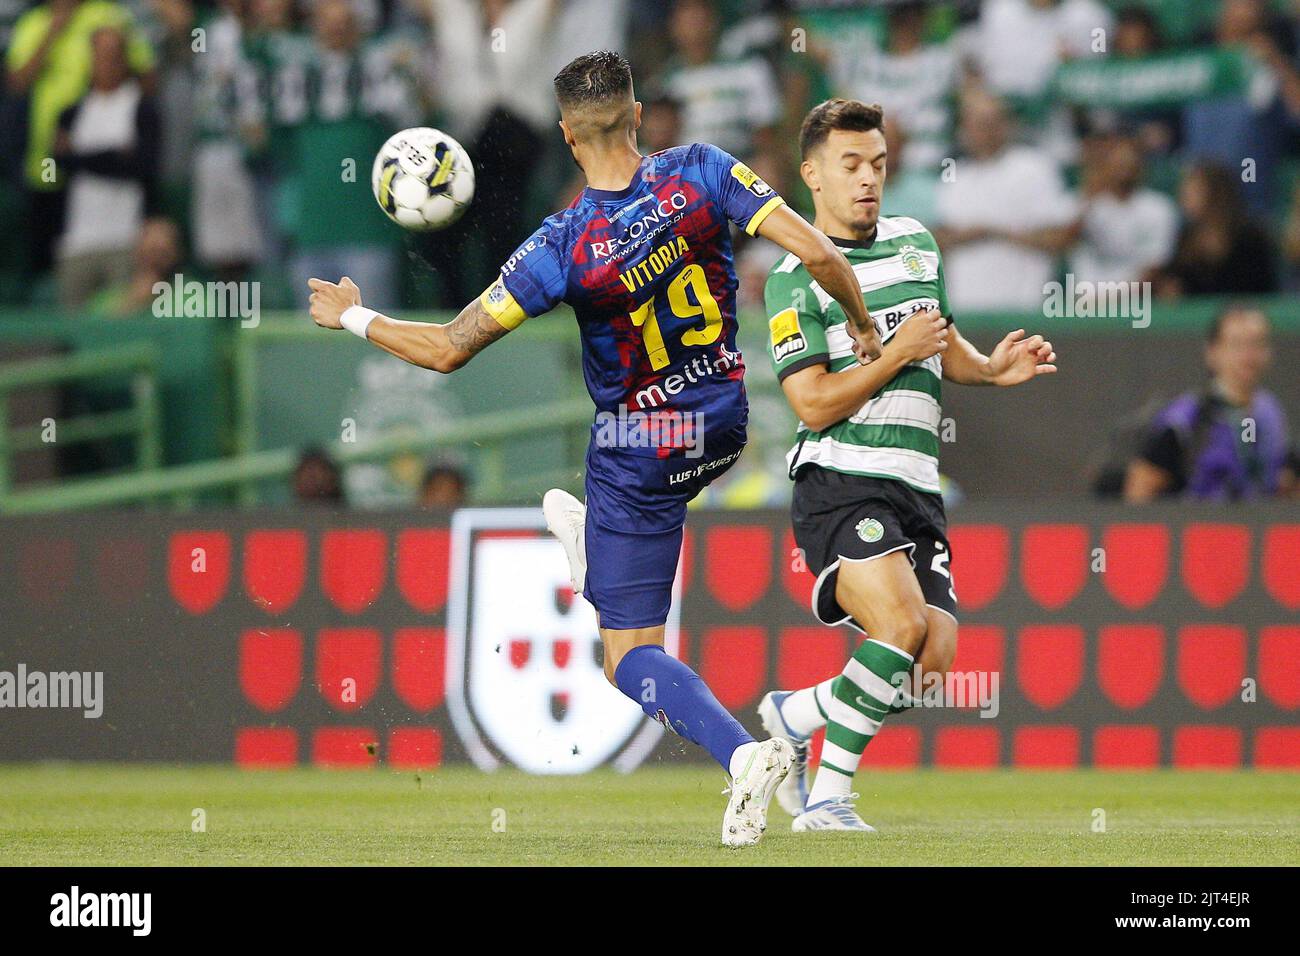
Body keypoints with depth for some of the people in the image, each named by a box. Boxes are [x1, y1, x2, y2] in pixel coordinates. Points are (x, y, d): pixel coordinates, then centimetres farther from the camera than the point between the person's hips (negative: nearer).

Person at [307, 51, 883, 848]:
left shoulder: (562, 250, -21)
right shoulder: (701, 174, -16)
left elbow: (448, 350, -15)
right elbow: (818, 253, -18)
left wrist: (354, 318, 2)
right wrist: (865, 327, 2)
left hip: (638, 458, -4)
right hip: (723, 435, 4)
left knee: (630, 657, 3)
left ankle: (741, 752, -19)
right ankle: (597, 544, 61)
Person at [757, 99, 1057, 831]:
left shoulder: (917, 243, 17)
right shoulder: (795, 280, -3)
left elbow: (943, 348, 30)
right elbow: (814, 404, -10)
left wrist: (992, 369, 10)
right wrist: (897, 355, -14)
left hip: (916, 491, 7)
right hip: (841, 486, -7)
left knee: (937, 654, -8)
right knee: (902, 625, -27)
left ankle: (794, 716, 15)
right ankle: (830, 796, -12)